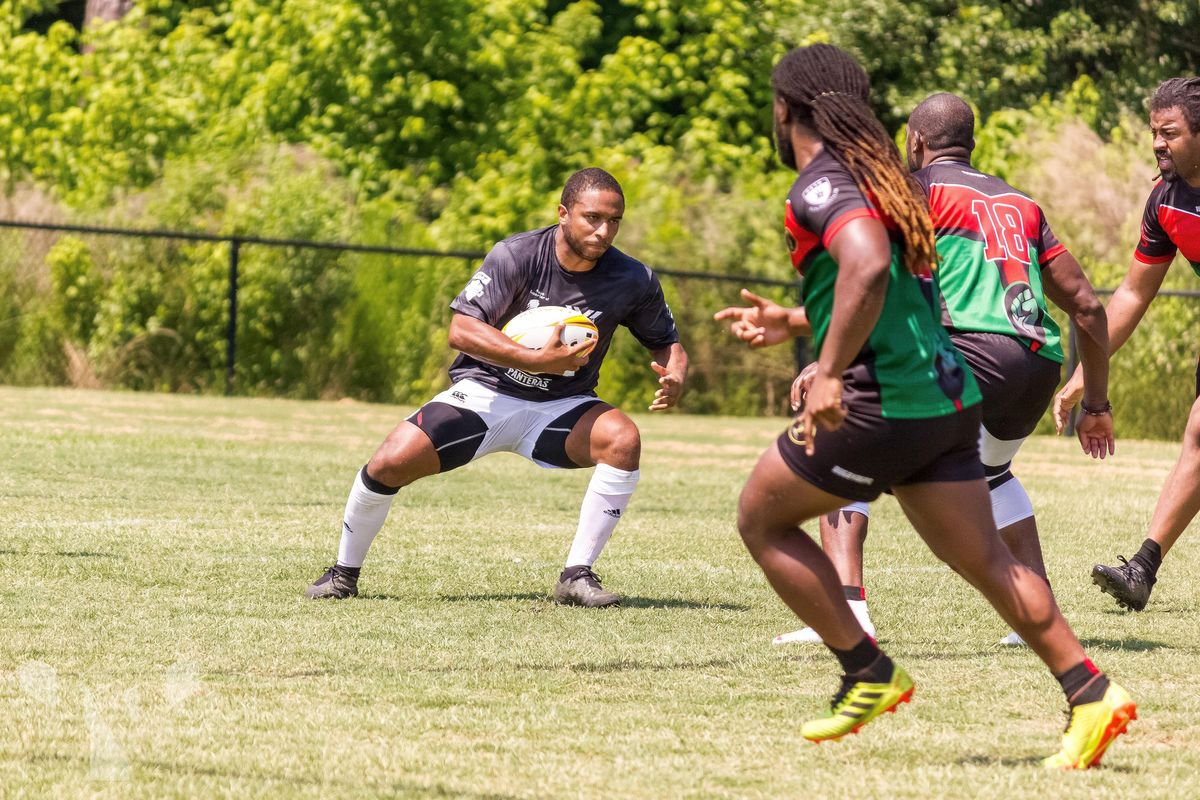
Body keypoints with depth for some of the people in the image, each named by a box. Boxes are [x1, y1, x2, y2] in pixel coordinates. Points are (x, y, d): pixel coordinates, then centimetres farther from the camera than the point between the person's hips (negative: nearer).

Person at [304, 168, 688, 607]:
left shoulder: (633, 281, -10)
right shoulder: (517, 256, -18)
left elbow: (667, 343, 5)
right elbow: (461, 329, -24)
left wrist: (674, 379, -19)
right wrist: (537, 360, -33)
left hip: (562, 406, 1)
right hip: (485, 392, -1)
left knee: (623, 439, -30)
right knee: (391, 462, -18)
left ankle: (577, 575, -20)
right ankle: (345, 573, 9)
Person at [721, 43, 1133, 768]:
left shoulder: (822, 185, -11)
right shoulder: (879, 176, 17)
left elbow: (868, 269, -31)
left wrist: (829, 374, -30)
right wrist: (785, 321, 41)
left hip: (883, 403, -8)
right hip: (949, 399, 8)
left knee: (762, 518, 9)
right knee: (985, 559, 9)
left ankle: (868, 674, 6)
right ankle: (1091, 693, -2)